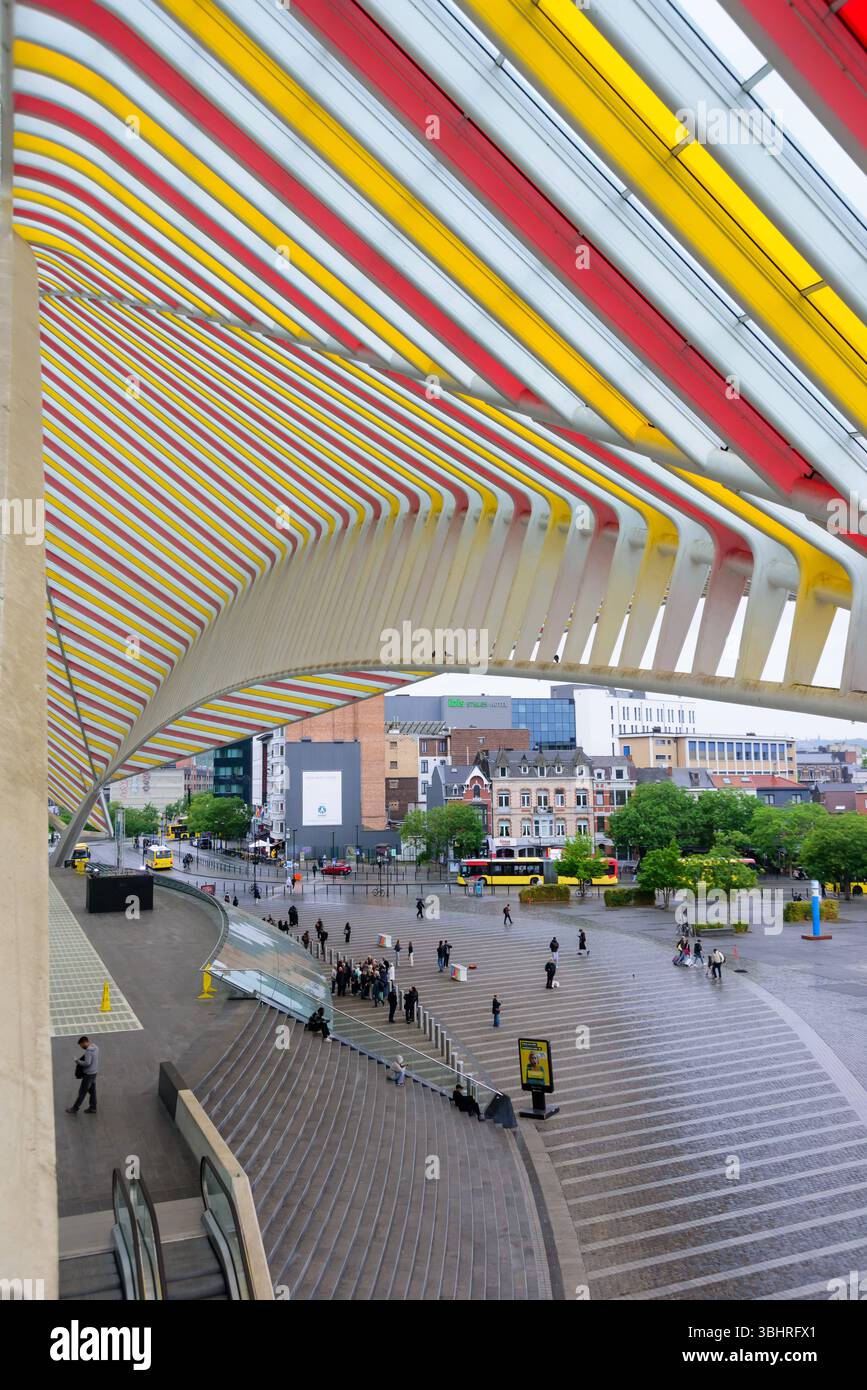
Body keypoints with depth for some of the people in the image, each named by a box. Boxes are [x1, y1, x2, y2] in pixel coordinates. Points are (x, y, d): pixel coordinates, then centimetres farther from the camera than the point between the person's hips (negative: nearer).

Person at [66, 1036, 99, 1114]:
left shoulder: (88, 1051, -25)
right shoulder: (95, 1047, 4)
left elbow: (87, 1063, -30)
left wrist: (78, 1062, -16)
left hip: (88, 1074, -9)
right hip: (94, 1072, 9)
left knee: (82, 1092, 4)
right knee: (92, 1090, 16)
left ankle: (75, 1109, 16)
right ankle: (92, 1108, 23)